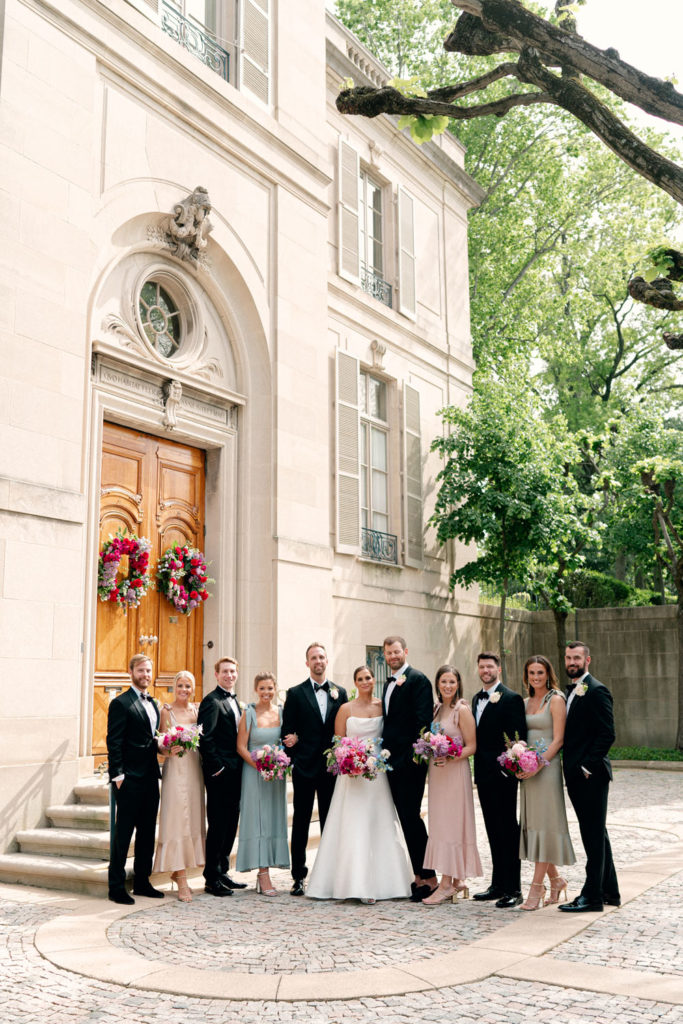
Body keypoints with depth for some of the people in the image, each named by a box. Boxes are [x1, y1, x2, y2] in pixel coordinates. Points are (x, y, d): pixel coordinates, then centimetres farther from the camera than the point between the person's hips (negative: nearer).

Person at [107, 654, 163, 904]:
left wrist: (158, 771, 12)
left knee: (147, 832, 12)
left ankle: (142, 881, 22)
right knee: (123, 832, -1)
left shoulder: (153, 704, 16)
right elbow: (114, 742, -12)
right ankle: (116, 887, 6)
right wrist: (118, 775, -17)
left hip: (150, 778, 8)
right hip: (130, 780, -8)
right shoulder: (121, 703, -8)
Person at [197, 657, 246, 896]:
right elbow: (205, 738, -19)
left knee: (230, 823, 13)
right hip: (220, 773, -9)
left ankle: (222, 872, 23)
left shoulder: (234, 701, 17)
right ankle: (212, 879, 5)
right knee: (218, 824, -3)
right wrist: (216, 767, -18)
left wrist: (239, 767, 13)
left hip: (234, 772, 9)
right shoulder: (212, 701, -12)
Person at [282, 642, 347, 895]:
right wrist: (292, 759, -5)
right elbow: (287, 731, 1)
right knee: (301, 822, 4)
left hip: (331, 767, 2)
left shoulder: (340, 692, 8)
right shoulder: (295, 693, 2)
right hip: (305, 767, -2)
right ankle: (299, 877, 11)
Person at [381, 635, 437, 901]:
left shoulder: (418, 680, -8)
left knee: (411, 817, -9)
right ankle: (418, 875, 18)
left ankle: (429, 877, -1)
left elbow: (423, 720, -16)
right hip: (393, 762, 9)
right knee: (406, 819, 11)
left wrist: (416, 755, -21)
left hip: (410, 762, -9)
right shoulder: (390, 683, 18)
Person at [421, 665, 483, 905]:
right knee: (440, 824, 9)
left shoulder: (462, 710, -10)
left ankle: (447, 884, -3)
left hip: (455, 772, -8)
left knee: (451, 824, -5)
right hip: (436, 771, 8)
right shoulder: (436, 708, 11)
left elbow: (471, 746, -12)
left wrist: (449, 759, -23)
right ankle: (457, 881, 17)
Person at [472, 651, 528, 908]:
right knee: (493, 831, 14)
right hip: (483, 774, 8)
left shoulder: (511, 699, -10)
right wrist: (478, 769, 12)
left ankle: (513, 889, 2)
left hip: (502, 774, -8)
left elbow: (518, 738, -15)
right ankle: (498, 884, 22)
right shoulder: (477, 699, 15)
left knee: (508, 830, -3)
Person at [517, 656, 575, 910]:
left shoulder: (556, 700, -6)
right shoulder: (526, 702, 14)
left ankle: (537, 886, -2)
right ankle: (555, 879, 23)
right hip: (528, 768, 7)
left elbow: (558, 739, -11)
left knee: (544, 823, -5)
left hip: (547, 766, -7)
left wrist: (539, 764, -19)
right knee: (531, 824, 9)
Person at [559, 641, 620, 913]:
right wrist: (572, 770, 11)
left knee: (594, 835, -3)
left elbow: (607, 734, -17)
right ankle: (609, 892, 25)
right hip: (577, 777, 9)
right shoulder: (571, 692, 16)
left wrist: (587, 767, -18)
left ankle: (592, 895, 3)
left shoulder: (597, 691, -11)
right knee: (596, 834, 16)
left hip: (591, 775, -9)